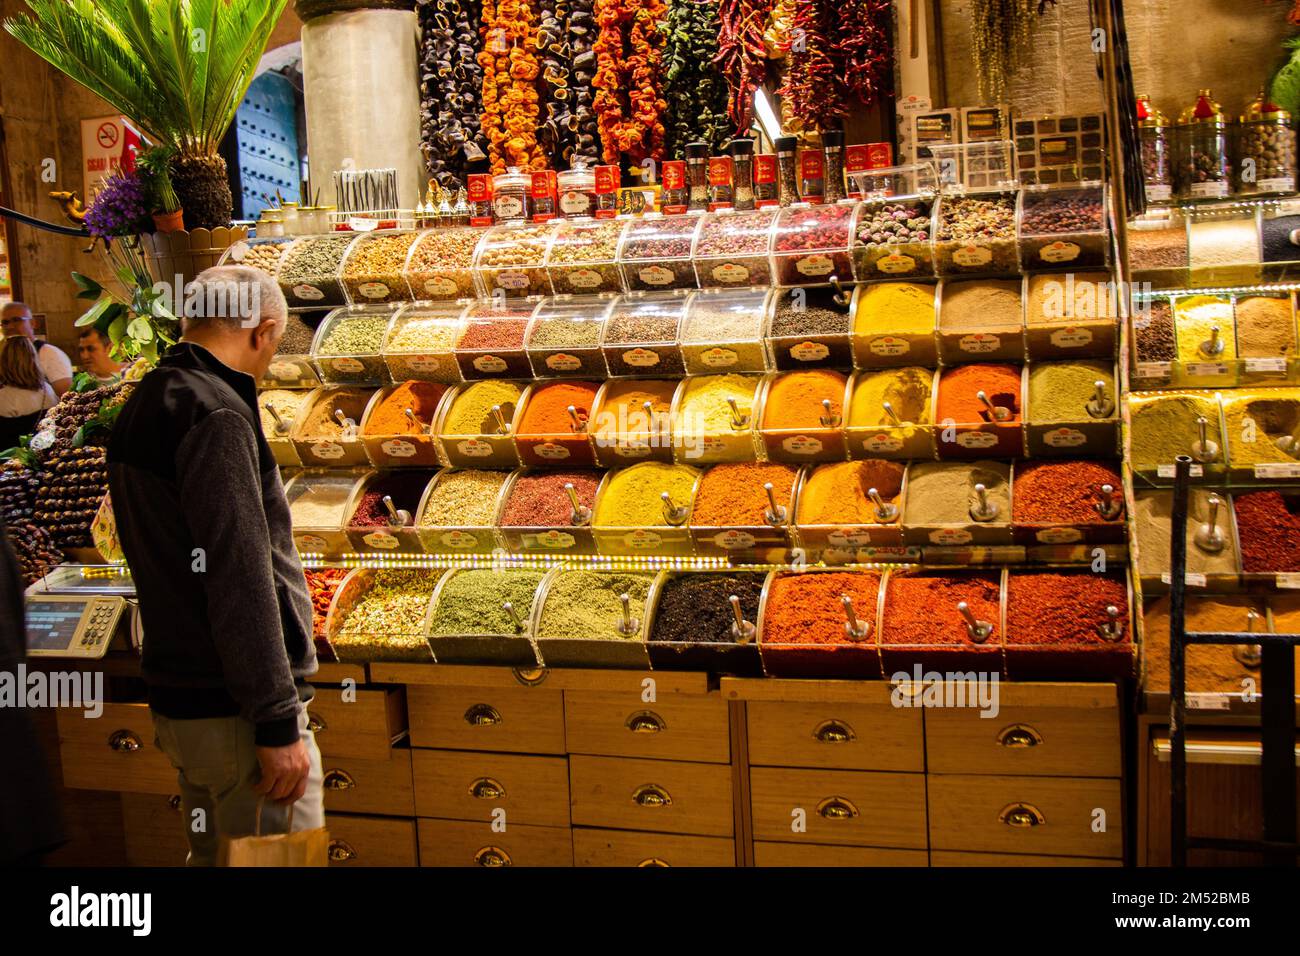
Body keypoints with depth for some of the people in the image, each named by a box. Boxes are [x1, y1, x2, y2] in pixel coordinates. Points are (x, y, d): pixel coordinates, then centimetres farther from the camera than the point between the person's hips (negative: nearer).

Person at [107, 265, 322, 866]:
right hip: (234, 710, -10)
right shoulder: (216, 414, -18)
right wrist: (278, 722, -20)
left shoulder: (143, 407, 12)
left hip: (178, 700, 10)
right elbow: (239, 581, -23)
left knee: (213, 854, 20)